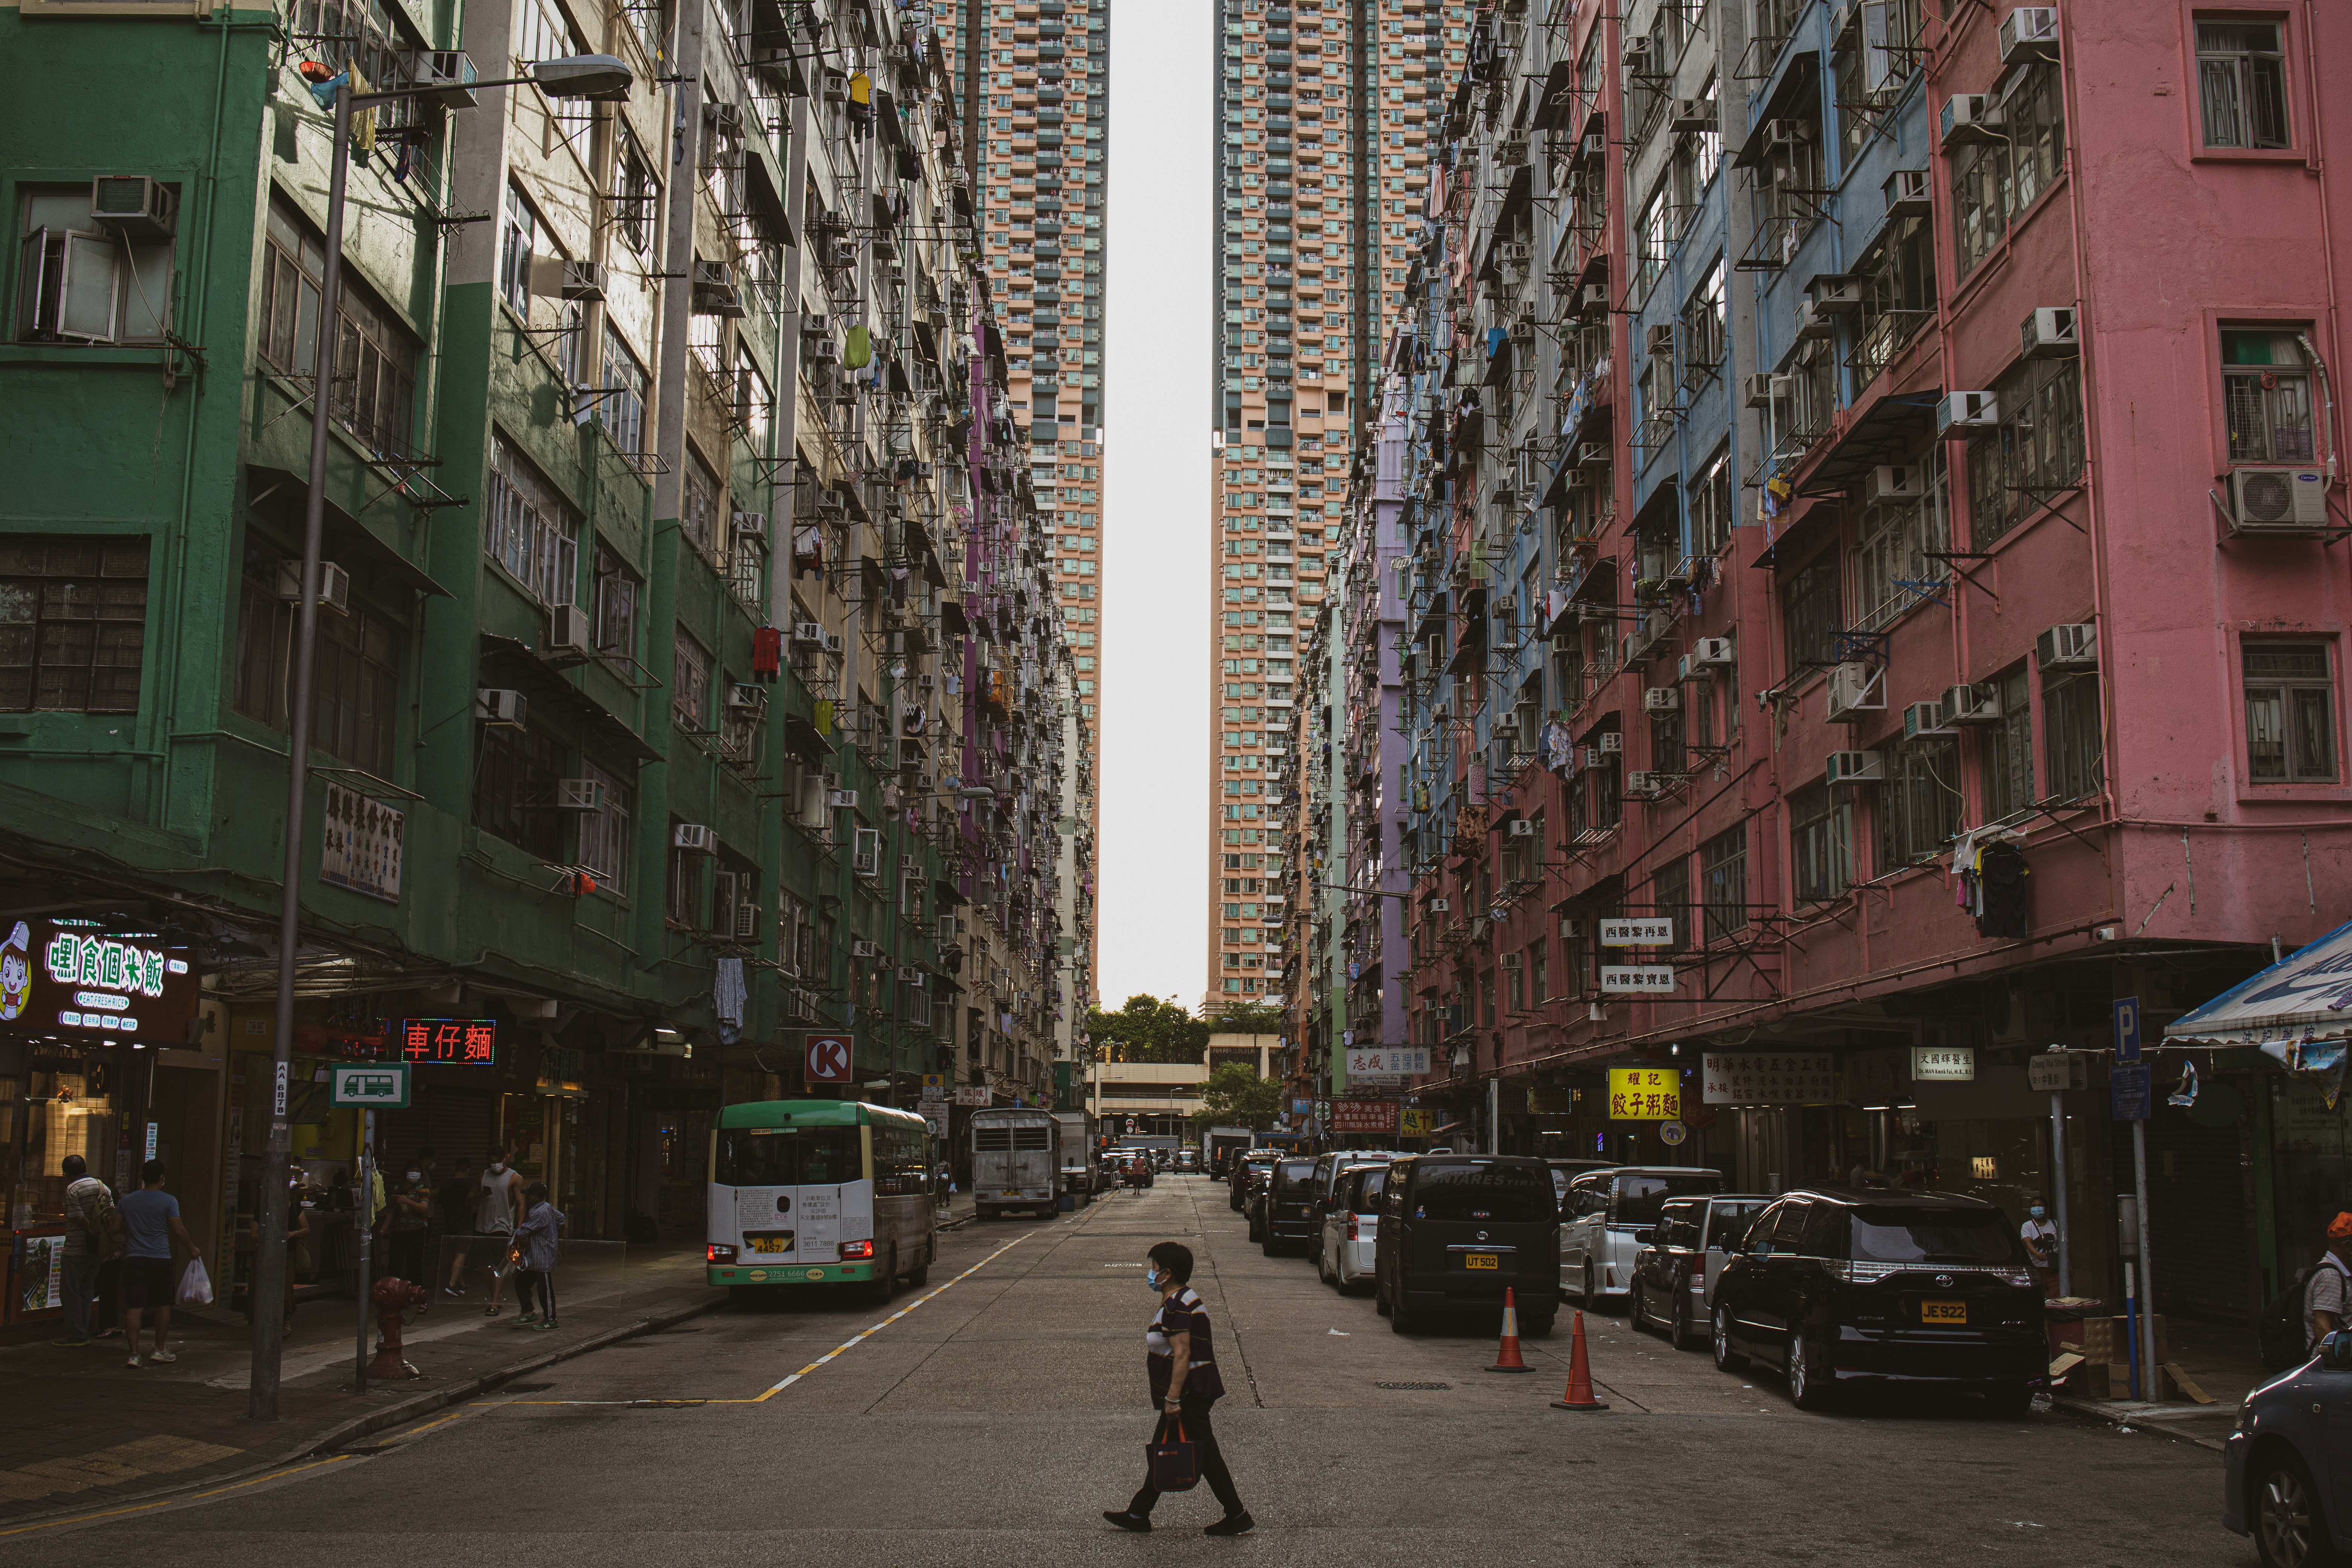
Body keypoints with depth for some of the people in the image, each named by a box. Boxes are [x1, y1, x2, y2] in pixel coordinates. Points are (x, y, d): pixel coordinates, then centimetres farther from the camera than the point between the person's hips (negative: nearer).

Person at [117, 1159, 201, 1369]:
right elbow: (178, 1230, -9)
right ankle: (159, 1350, 18)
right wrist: (192, 1249, 6)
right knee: (163, 1305, 13)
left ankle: (134, 1353, -5)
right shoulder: (169, 1201, -6)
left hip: (134, 1260, 2)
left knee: (133, 1307, 0)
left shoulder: (127, 1201, 6)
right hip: (160, 1260, -2)